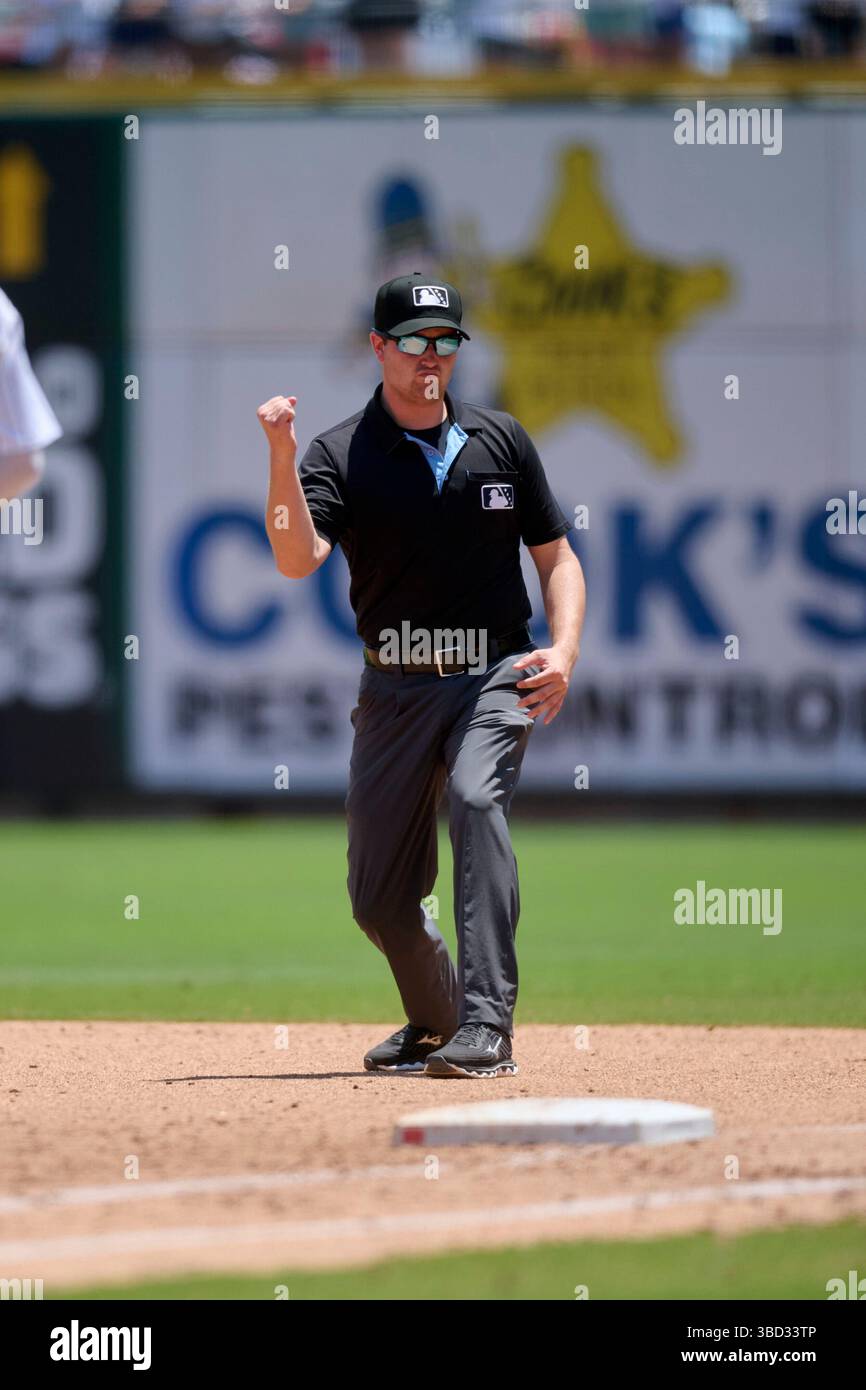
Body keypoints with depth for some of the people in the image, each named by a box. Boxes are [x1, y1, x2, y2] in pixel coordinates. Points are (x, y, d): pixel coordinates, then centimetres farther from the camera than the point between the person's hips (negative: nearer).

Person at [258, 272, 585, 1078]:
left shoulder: (501, 442, 7)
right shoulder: (341, 454, 0)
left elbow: (557, 557, 11)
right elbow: (297, 559, -16)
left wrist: (564, 650, -6)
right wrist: (281, 460, -31)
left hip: (495, 677, -1)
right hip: (395, 687, 1)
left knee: (476, 799, -30)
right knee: (378, 897, 3)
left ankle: (486, 1031, -36)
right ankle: (435, 1020, 34)